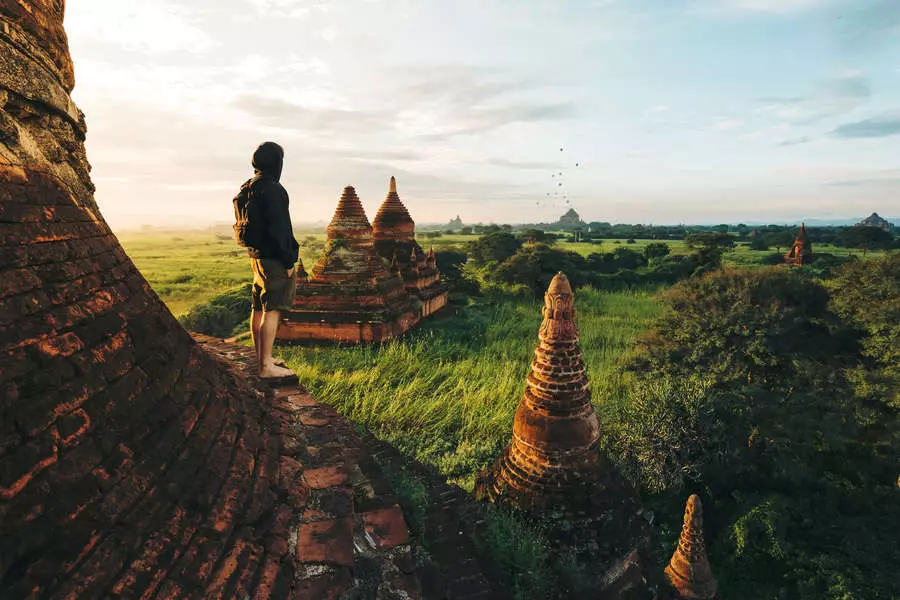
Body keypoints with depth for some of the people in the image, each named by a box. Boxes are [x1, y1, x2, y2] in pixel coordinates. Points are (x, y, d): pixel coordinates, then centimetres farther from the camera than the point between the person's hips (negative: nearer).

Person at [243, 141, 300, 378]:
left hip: (257, 256, 10)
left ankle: (260, 357, 26)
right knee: (272, 310, -8)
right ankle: (266, 365, -6)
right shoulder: (272, 189, -15)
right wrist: (288, 262, -17)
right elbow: (278, 228, -20)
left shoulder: (250, 188, 15)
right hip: (274, 258, -10)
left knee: (259, 308, 15)